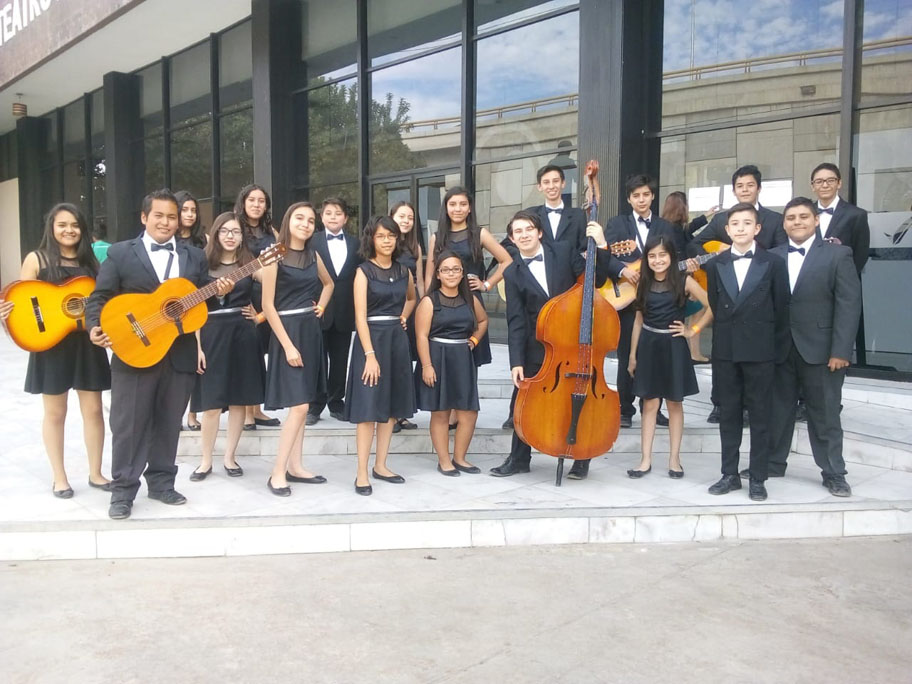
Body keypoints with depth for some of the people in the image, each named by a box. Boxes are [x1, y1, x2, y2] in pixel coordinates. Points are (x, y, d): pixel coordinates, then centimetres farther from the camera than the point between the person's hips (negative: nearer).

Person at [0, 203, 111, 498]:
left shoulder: (90, 261, 8)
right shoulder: (37, 259, -1)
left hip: (87, 344, 3)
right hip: (51, 345, -3)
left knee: (94, 410, 5)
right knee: (55, 413, 7)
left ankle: (95, 473, 18)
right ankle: (59, 478, 19)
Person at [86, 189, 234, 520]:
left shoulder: (194, 256, 12)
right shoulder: (120, 253, 3)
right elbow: (99, 297, -1)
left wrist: (219, 292, -7)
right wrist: (96, 328, -18)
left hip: (180, 354, 3)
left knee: (168, 423, 11)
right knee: (128, 425, 3)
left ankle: (161, 481, 25)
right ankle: (123, 489, 15)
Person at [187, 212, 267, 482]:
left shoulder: (249, 264, 6)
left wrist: (260, 315, -4)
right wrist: (197, 346, -7)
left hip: (243, 334, 2)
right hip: (213, 335, -1)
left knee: (239, 399, 6)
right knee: (211, 403, -1)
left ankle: (229, 457, 19)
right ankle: (206, 460, 14)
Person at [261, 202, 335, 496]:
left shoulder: (313, 256, 9)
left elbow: (328, 283, 30)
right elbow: (268, 305, -14)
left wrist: (321, 307, 10)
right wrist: (288, 345, -18)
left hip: (311, 330, 7)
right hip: (287, 330, -7)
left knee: (301, 404, 9)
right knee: (299, 406, -11)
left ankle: (295, 466, 17)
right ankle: (277, 473, -2)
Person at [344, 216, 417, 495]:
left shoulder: (403, 271, 9)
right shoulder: (364, 272, -7)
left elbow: (411, 298, 30)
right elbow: (360, 317, -14)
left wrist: (403, 317, 9)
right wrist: (370, 355, -21)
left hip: (397, 339, 6)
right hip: (372, 339, -6)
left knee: (391, 406, 9)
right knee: (369, 408, -5)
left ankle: (381, 466, 19)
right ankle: (362, 473, 0)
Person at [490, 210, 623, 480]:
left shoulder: (564, 251, -1)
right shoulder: (513, 273, 0)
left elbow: (595, 280, -4)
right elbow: (516, 321, -5)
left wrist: (601, 247, -16)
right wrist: (516, 361, -11)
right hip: (537, 348, 1)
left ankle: (581, 458, 27)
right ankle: (519, 458, 25)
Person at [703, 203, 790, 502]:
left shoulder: (773, 264, 0)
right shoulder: (715, 265, 8)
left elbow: (782, 309, 0)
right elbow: (714, 307, 9)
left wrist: (779, 351, -2)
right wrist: (720, 341, 3)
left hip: (760, 351, -2)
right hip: (725, 350, 3)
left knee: (760, 415, 4)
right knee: (729, 413, 9)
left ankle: (757, 478, 13)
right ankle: (730, 474, 19)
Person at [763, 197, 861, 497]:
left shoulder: (838, 254, -2)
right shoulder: (772, 257, 7)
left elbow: (849, 304, -7)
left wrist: (840, 350, -14)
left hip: (820, 348, -3)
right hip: (779, 347, 3)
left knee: (825, 413, 6)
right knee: (778, 409, 12)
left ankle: (834, 473, 18)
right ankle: (773, 463, 26)